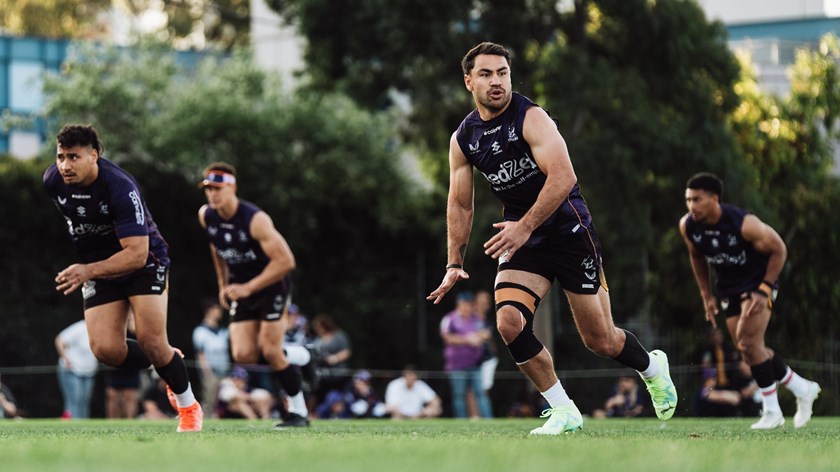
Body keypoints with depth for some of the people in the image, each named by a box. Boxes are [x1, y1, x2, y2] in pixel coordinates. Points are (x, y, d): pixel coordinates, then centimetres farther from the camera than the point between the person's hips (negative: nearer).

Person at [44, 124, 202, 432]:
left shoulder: (120, 187, -31)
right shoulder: (52, 181, -13)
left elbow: (137, 254, -34)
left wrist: (88, 271, -45)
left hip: (144, 261, -5)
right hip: (96, 269, 5)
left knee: (151, 341, -16)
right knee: (106, 349, -12)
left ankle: (189, 407, 10)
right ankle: (167, 363, 18)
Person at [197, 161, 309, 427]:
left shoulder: (255, 219, -26)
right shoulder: (206, 216, -7)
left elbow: (285, 261, -27)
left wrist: (248, 288, -28)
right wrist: (223, 284, 15)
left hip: (272, 283, -6)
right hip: (241, 288, 6)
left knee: (270, 351, -12)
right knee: (243, 355, -9)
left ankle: (299, 412, 3)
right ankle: (287, 356, 22)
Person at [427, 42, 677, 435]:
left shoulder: (531, 118, -15)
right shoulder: (463, 140, 3)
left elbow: (562, 177, -25)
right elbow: (460, 204, 12)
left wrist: (525, 226, -31)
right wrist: (454, 264, 6)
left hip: (568, 231, -5)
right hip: (521, 239, 5)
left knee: (600, 341, 2)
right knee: (509, 323, -20)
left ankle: (652, 367, 37)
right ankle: (563, 412, -6)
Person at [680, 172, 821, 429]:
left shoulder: (744, 223, -29)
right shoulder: (687, 226, -13)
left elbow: (779, 250, -16)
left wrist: (764, 290, -19)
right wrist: (707, 295, 7)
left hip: (758, 282, -6)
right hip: (729, 288, 6)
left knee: (748, 343, -18)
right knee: (750, 349, 4)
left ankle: (772, 411, -6)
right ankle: (803, 390, 22)